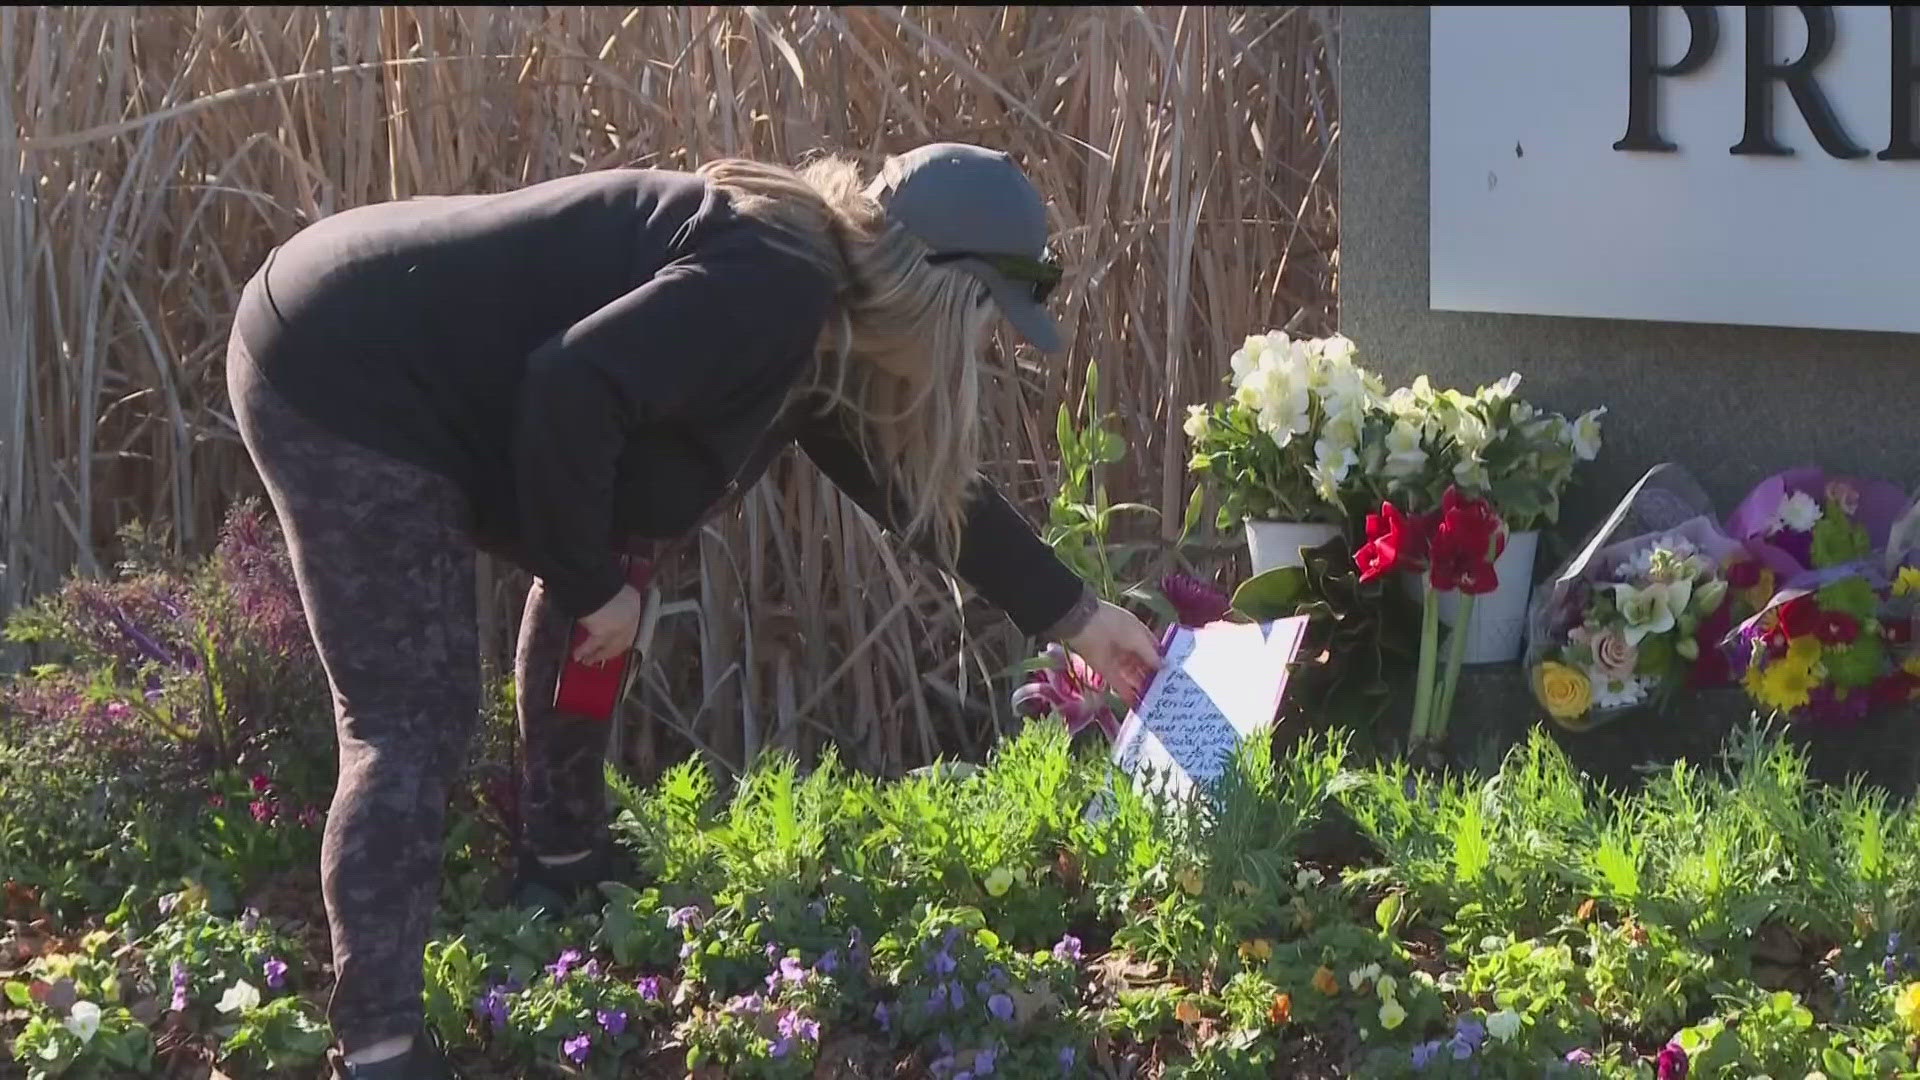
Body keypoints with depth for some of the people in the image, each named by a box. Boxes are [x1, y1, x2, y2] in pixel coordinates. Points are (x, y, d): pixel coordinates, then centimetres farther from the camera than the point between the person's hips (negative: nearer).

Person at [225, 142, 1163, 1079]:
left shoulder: (814, 322, 12)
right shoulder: (772, 292, -21)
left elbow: (921, 480, 26)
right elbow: (574, 389, -32)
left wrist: (1078, 619, 32)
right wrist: (590, 584, -19)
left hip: (403, 366, 10)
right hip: (344, 381, -10)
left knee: (600, 571, 22)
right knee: (415, 721, -12)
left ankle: (564, 869, 33)